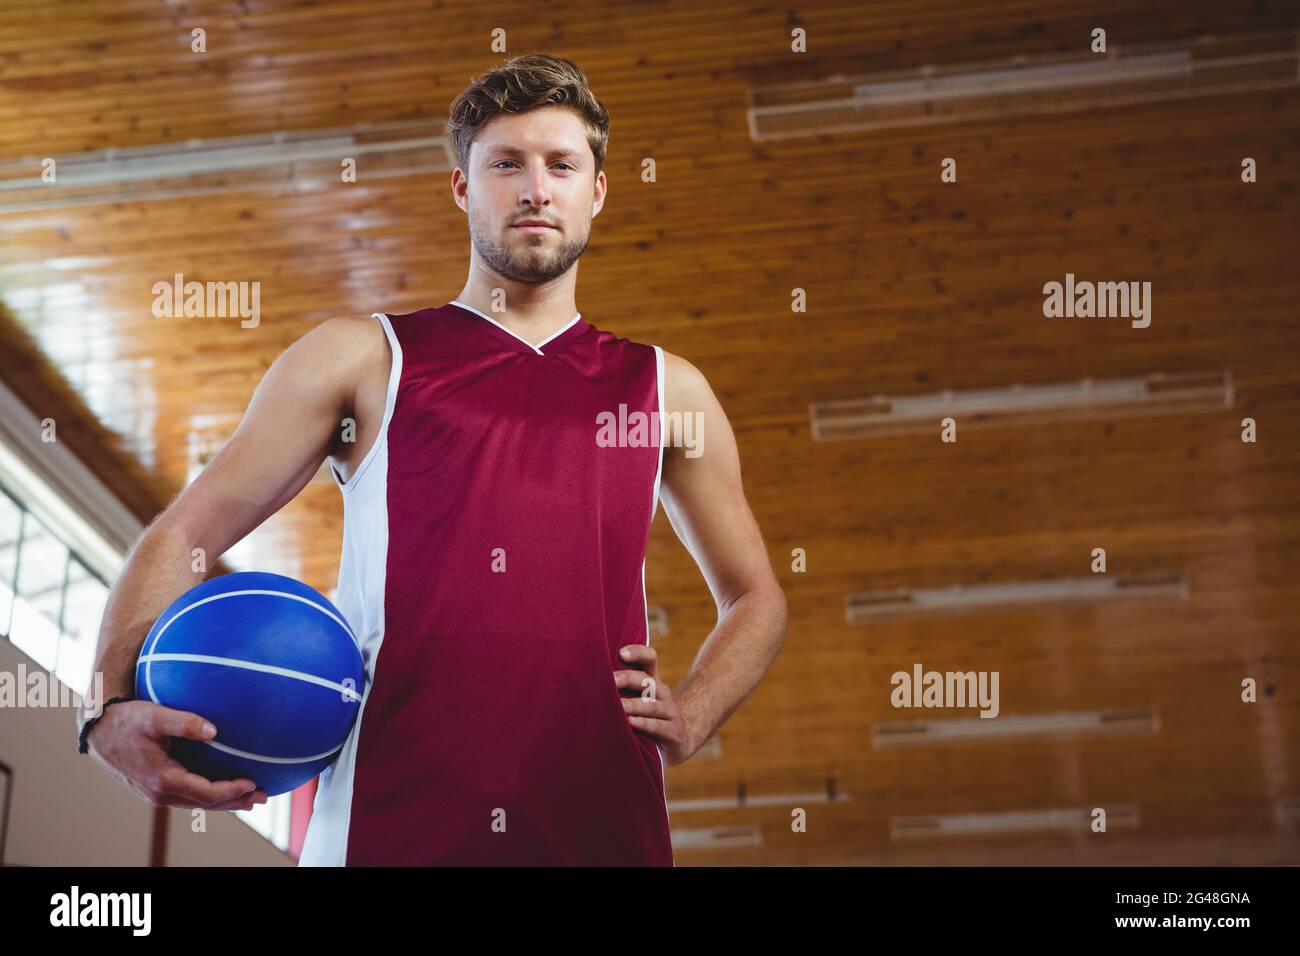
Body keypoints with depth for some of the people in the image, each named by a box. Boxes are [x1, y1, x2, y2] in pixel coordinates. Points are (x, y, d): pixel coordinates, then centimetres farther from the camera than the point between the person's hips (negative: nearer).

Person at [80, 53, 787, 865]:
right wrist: (116, 711, -10)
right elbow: (179, 537, 7)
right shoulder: (360, 361, 9)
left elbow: (754, 595, 24)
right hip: (384, 822, -2)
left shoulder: (666, 388, 15)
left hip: (604, 824, 2)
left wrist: (692, 717, 5)